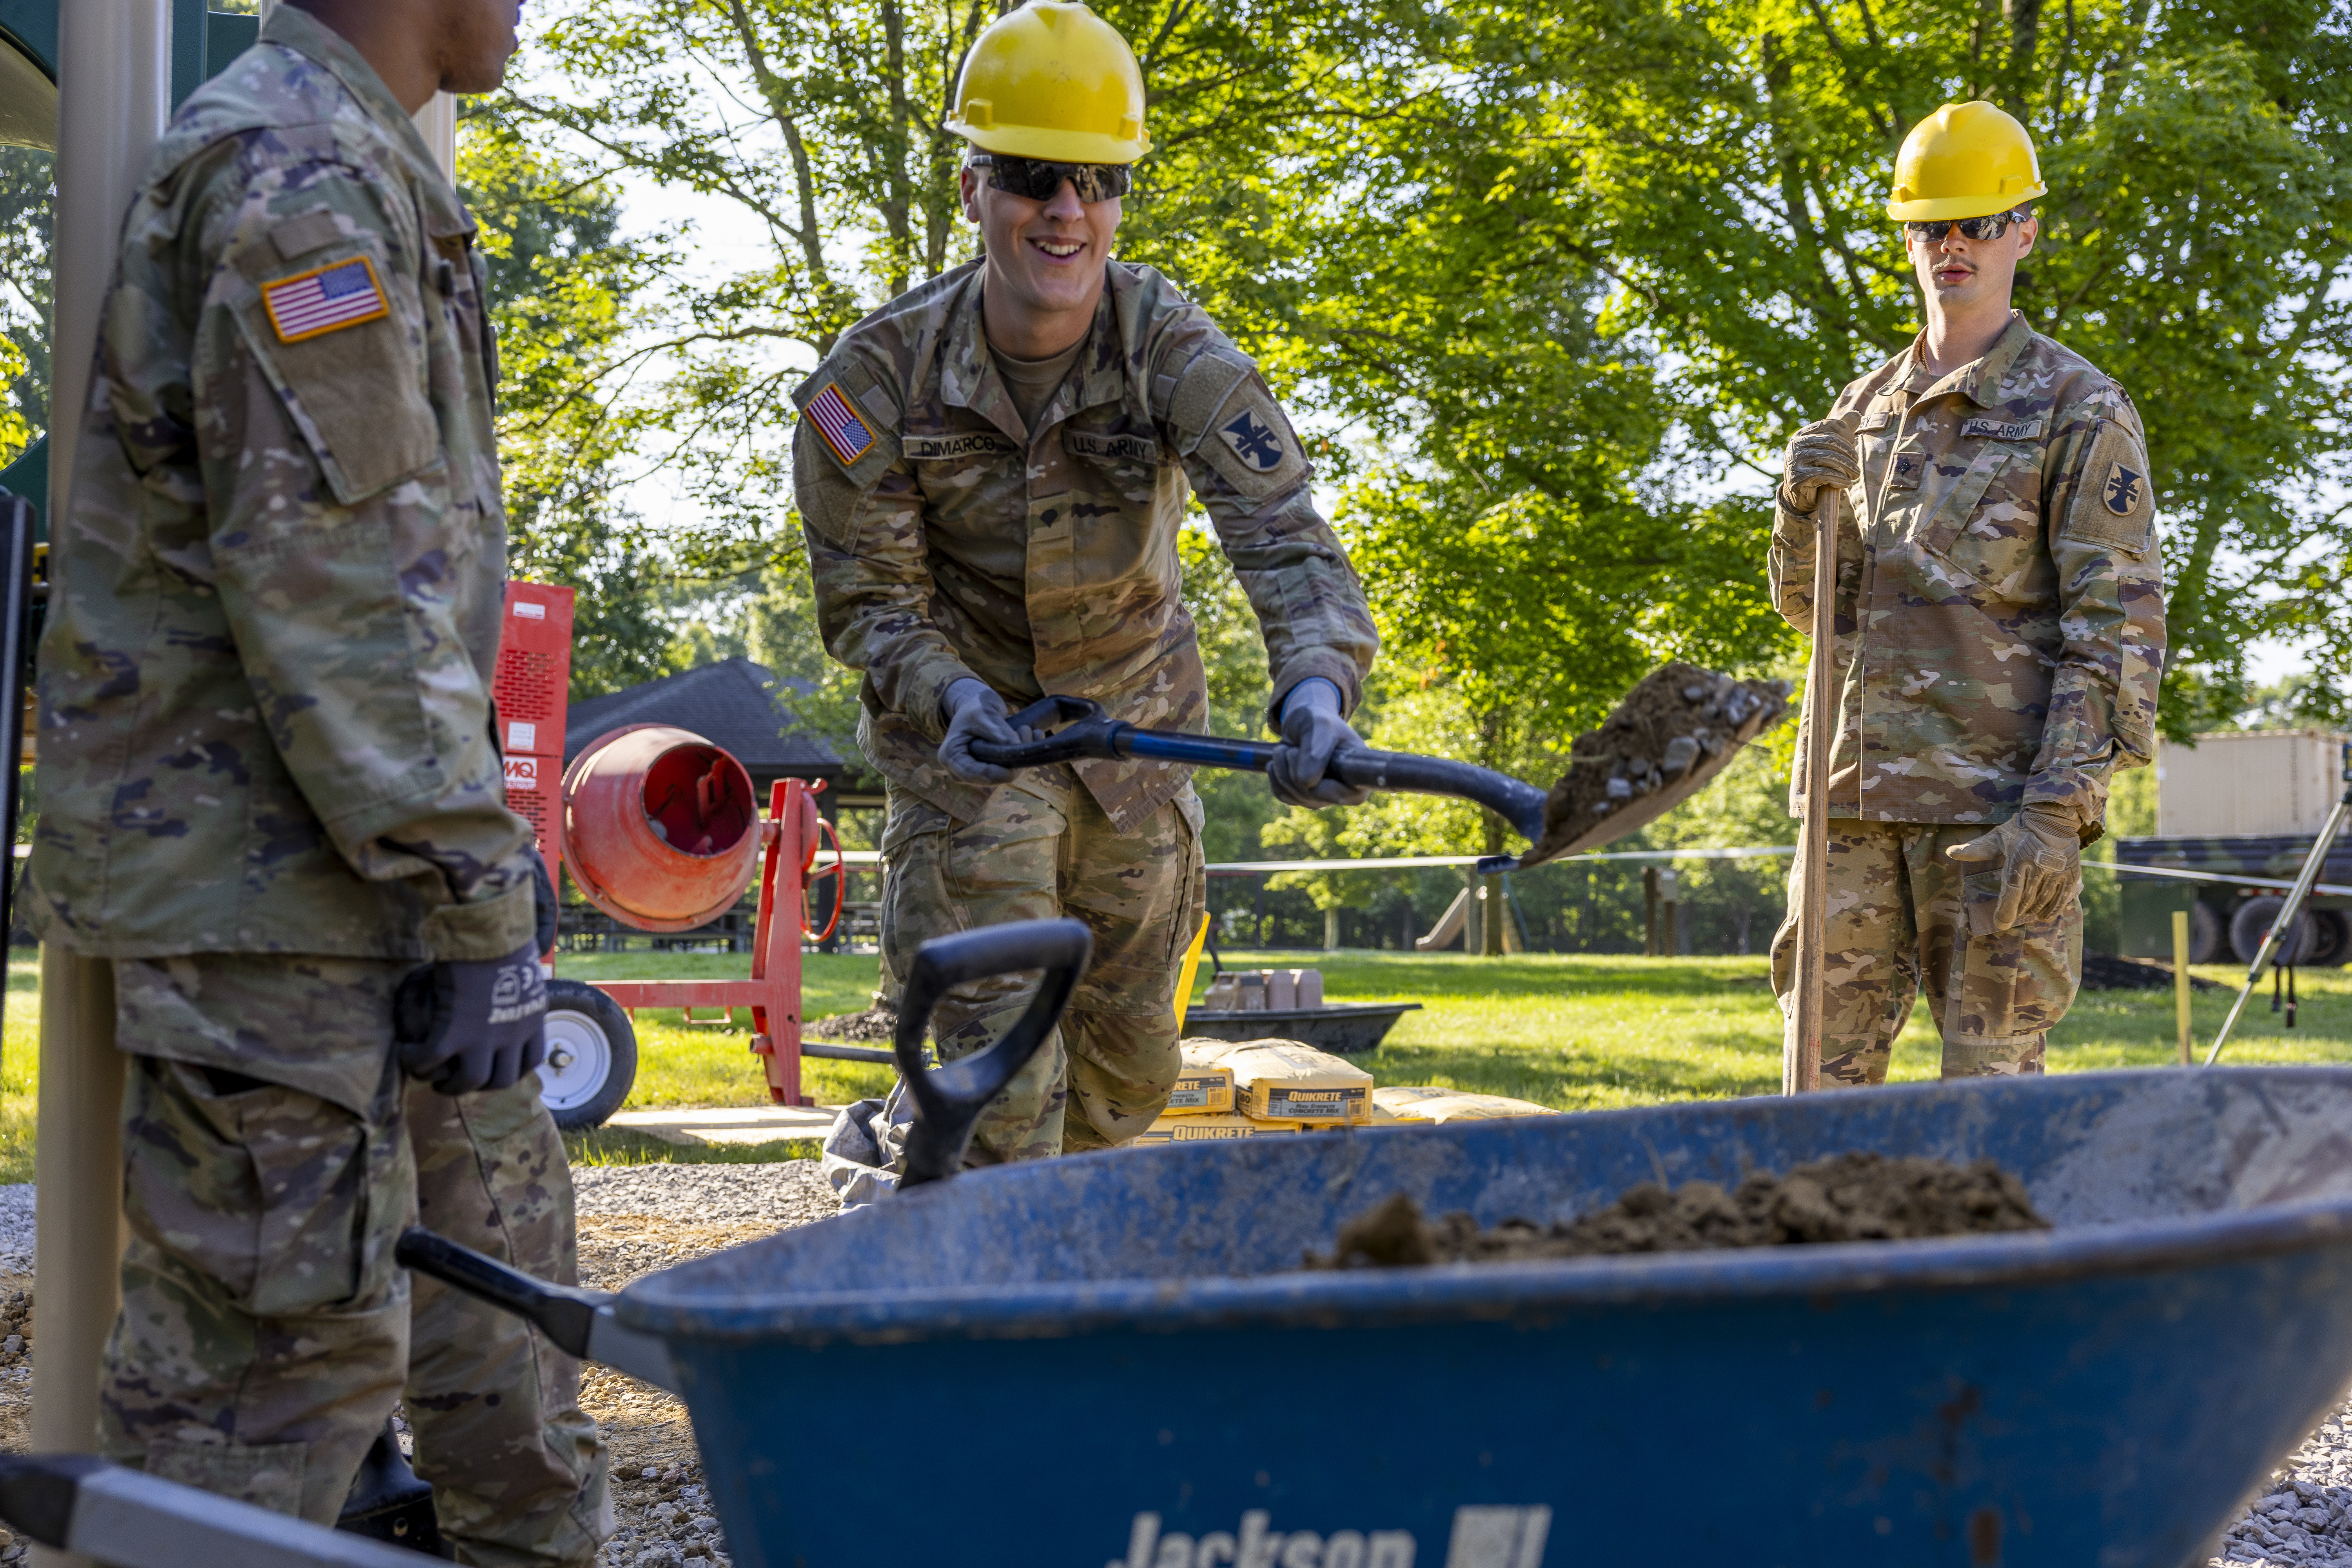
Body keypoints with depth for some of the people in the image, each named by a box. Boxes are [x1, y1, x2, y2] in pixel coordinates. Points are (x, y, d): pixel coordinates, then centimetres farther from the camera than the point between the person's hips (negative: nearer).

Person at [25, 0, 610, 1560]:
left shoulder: (360, 164, 19)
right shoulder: (298, 171, -15)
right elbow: (335, 582, -22)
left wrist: (479, 842, 22)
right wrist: (472, 901, -21)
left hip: (345, 852, 11)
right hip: (266, 866, -11)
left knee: (497, 1229, 18)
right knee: (294, 1326, -7)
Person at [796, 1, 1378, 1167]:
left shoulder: (1176, 350, -21)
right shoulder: (882, 374, -20)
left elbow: (1284, 533, -33)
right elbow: (866, 599, -13)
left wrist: (1318, 680, -53)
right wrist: (948, 692, -35)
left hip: (1136, 719, 2)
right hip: (965, 724, -2)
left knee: (1132, 1062, 13)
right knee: (1000, 1042, -11)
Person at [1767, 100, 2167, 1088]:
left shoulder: (2081, 410, -2)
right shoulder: (1868, 406, 17)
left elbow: (2119, 626, -9)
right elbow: (1809, 603, 20)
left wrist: (2060, 812, -19)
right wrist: (1804, 507, -2)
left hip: (1999, 799, -6)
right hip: (1859, 792, 6)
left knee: (1990, 1081, -4)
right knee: (1827, 1069, 6)